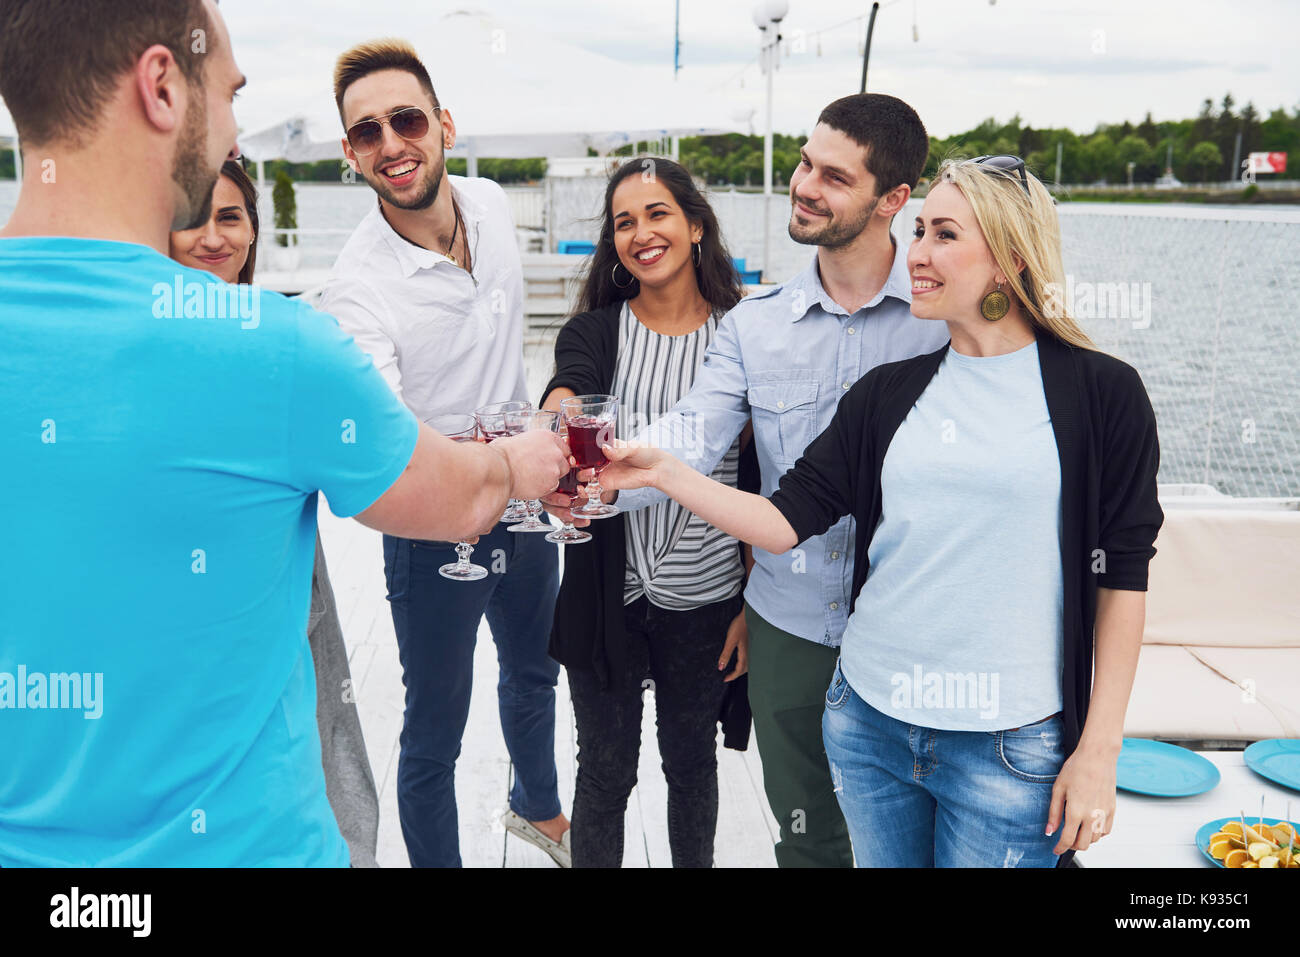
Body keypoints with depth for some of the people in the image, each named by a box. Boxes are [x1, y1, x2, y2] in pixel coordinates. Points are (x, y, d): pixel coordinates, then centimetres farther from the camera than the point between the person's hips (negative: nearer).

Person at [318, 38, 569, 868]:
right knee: (435, 737, 9)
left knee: (533, 672, 29)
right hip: (434, 535, -7)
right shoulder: (357, 290, -27)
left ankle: (538, 807, 57)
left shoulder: (492, 203, -6)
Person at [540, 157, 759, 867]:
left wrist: (756, 604, -2)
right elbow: (565, 396, -23)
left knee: (691, 761, 20)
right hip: (607, 592, 0)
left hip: (707, 599, 0)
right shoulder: (593, 333, -1)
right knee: (605, 772, 13)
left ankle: (696, 863, 43)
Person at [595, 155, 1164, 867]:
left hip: (1010, 747, -3)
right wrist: (662, 472, -8)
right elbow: (787, 520, 2)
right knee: (883, 861, 18)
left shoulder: (1100, 393, -5)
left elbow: (1121, 575, -3)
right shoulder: (889, 393, 5)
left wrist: (1099, 748, -5)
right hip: (868, 722, 4)